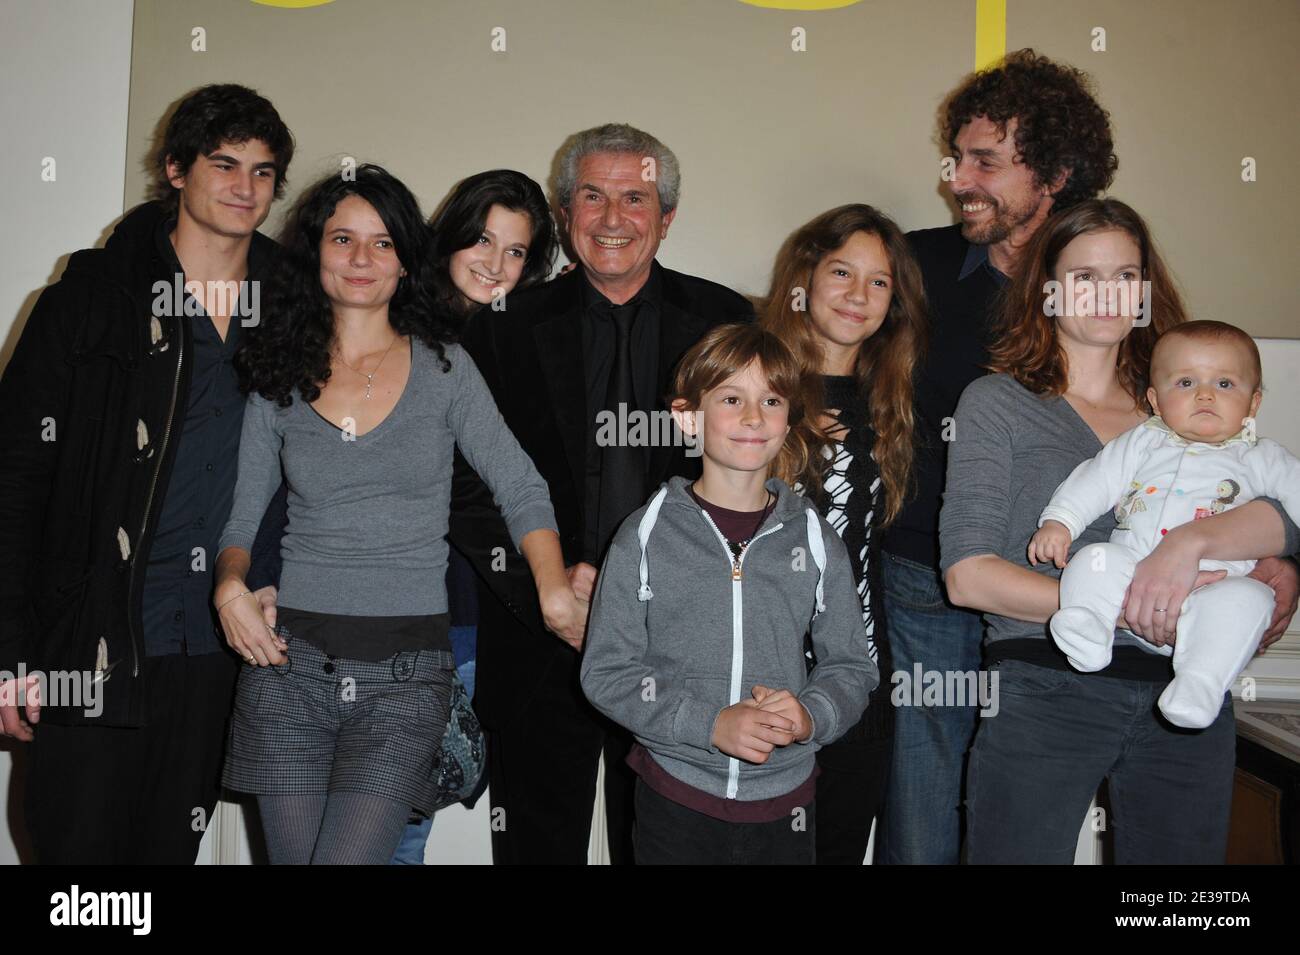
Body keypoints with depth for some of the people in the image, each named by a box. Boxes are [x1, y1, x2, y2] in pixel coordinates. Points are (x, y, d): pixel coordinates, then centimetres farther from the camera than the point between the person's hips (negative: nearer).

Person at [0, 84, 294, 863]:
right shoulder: (93, 297, -3)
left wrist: (274, 584, 3)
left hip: (221, 652, 3)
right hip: (94, 645, -3)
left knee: (171, 846, 14)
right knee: (77, 843, 3)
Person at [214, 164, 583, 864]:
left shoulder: (443, 367, 4)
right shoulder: (278, 379, 9)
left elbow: (520, 490, -1)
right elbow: (243, 520, 13)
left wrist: (555, 591, -16)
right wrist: (231, 584, -8)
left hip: (405, 673, -2)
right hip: (290, 659, 2)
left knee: (348, 855, -13)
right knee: (292, 852, 6)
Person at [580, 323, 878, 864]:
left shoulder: (816, 541, 1)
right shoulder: (647, 535, -6)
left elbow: (851, 666, 6)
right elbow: (606, 670, -7)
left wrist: (811, 715, -15)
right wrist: (710, 724, -18)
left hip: (786, 802, 2)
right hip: (675, 799, -2)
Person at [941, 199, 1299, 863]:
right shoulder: (998, 402, 2)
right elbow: (968, 575, -8)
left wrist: (1192, 542, -22)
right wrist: (1125, 609, -17)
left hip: (1189, 695, 4)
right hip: (1046, 690, -3)